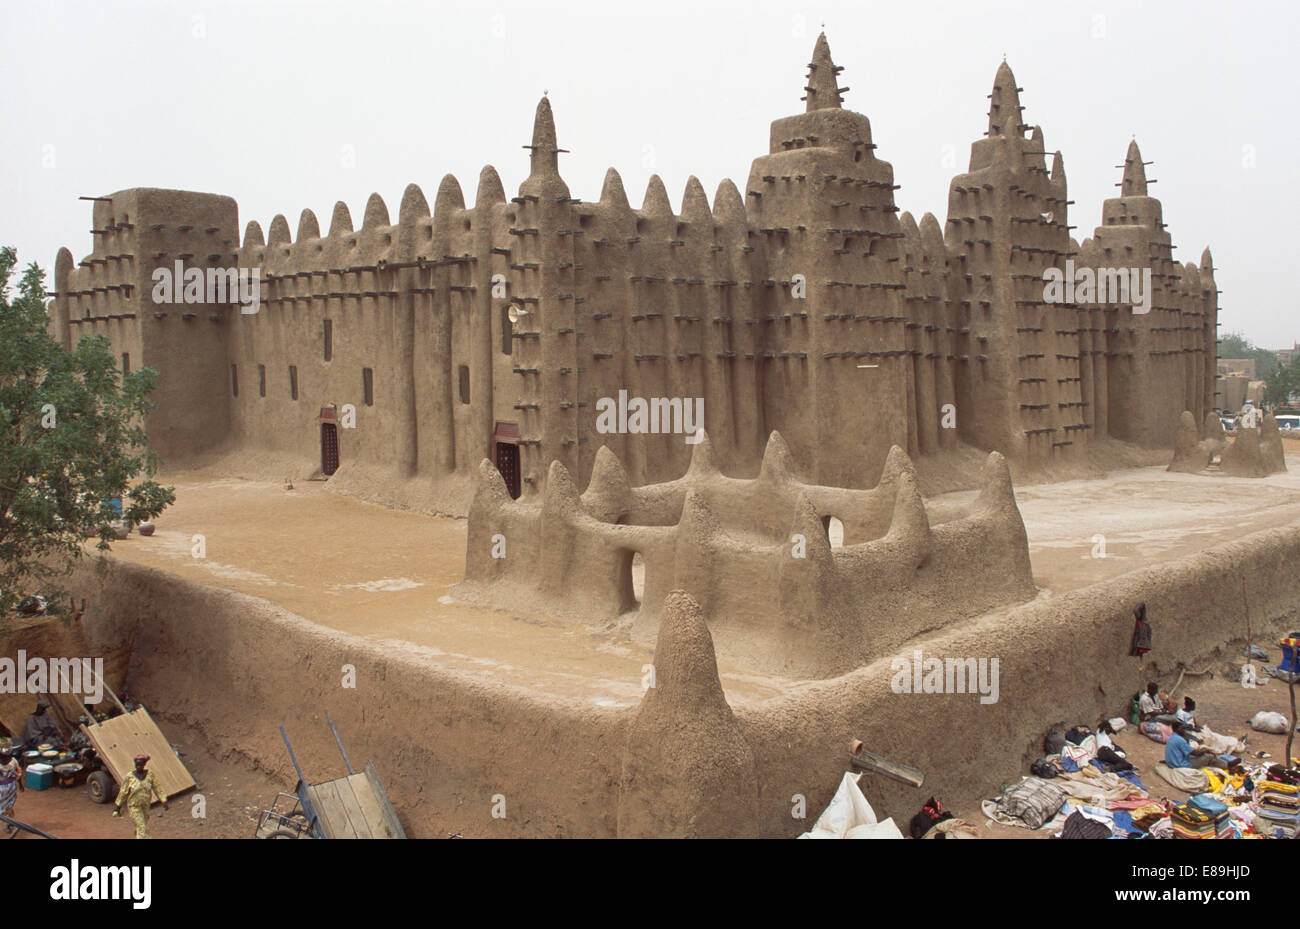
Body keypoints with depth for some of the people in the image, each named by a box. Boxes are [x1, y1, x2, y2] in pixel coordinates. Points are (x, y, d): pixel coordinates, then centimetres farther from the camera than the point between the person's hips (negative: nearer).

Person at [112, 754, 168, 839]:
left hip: (145, 806, 4)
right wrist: (118, 807, 3)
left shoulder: (150, 774, -6)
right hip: (134, 806, -3)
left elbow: (156, 788, -4)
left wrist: (163, 801, -11)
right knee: (142, 828, -13)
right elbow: (123, 792, -4)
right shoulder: (130, 777, -12)